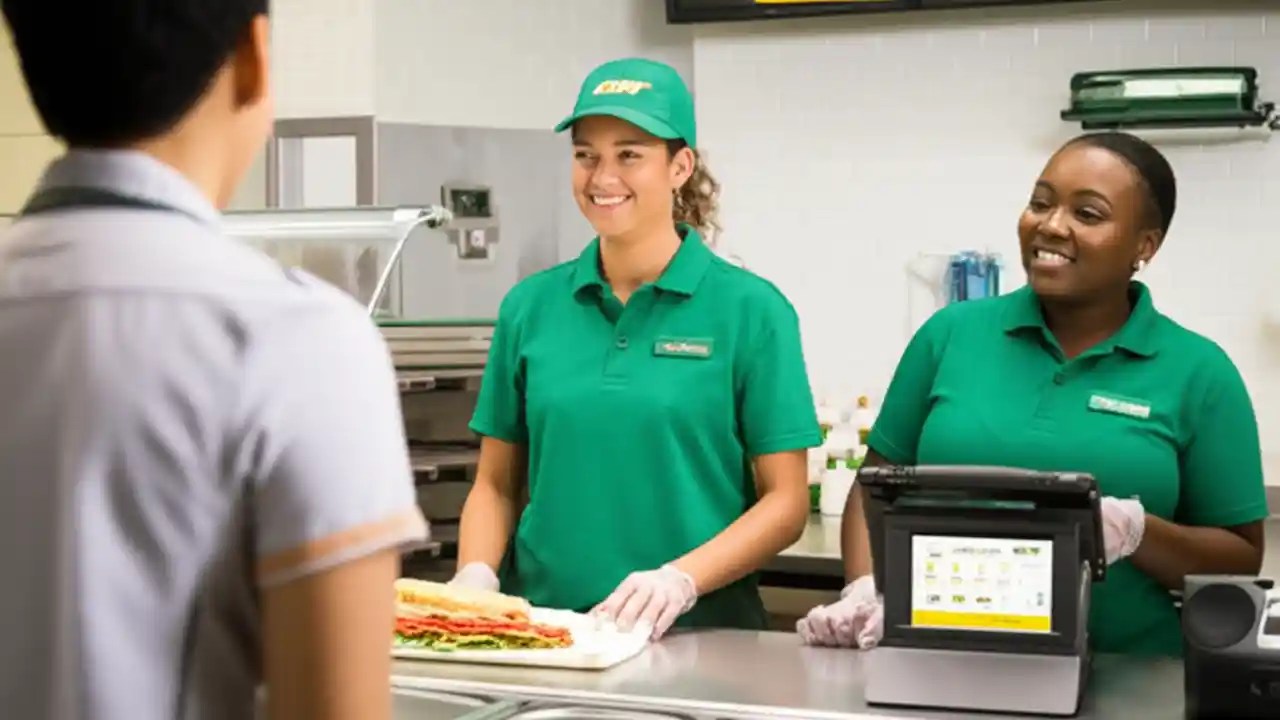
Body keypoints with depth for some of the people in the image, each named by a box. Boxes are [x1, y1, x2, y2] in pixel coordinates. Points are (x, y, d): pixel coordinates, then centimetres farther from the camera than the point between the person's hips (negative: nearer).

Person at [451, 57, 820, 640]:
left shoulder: (749, 309, 1)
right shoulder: (529, 307, 10)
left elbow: (785, 501, 0)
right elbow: (496, 485, 15)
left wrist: (682, 579, -13)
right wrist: (475, 576, -3)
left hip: (695, 634, -2)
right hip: (540, 625, 3)